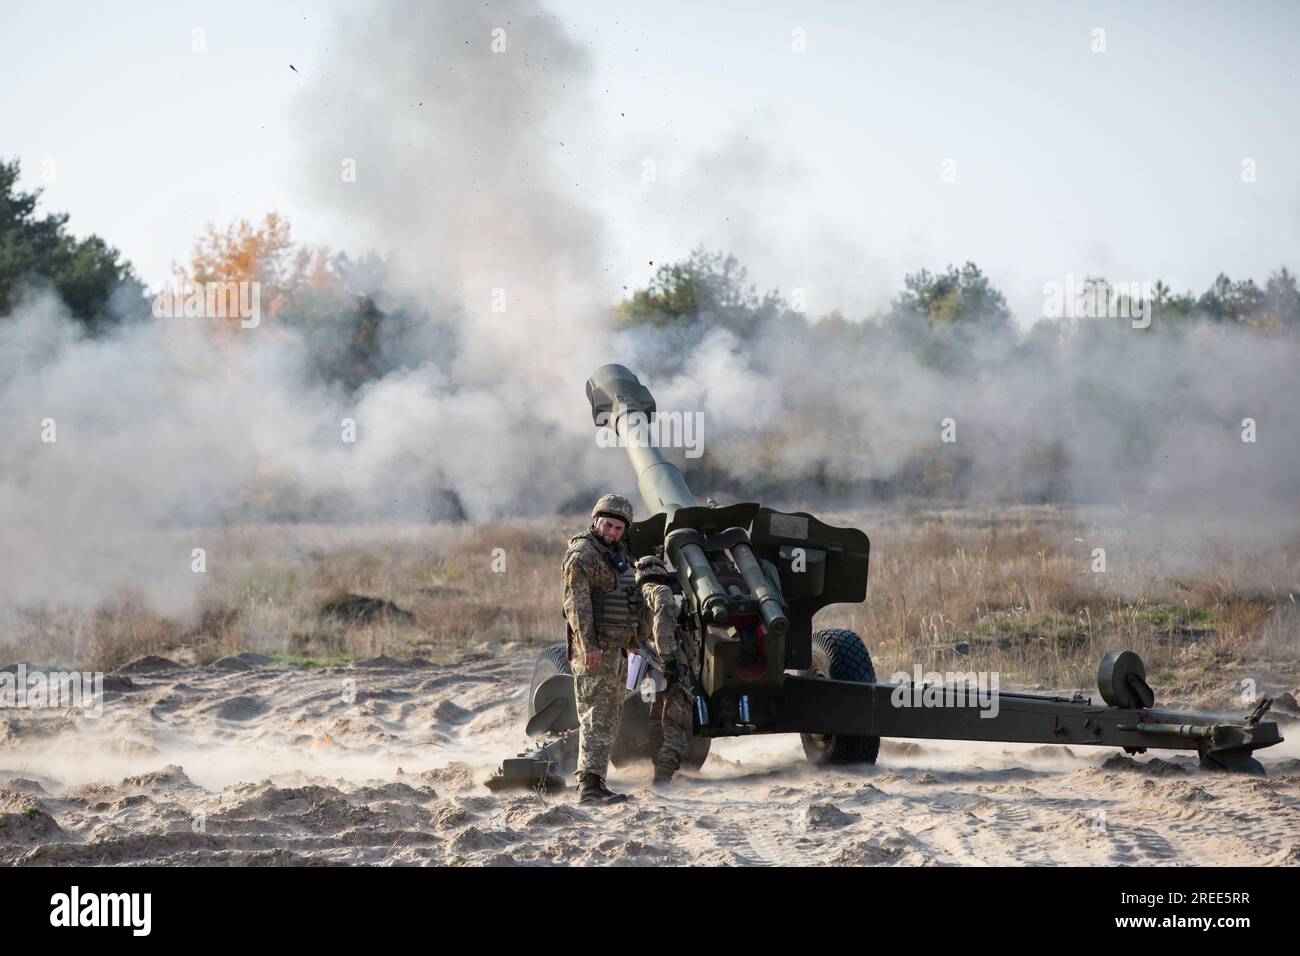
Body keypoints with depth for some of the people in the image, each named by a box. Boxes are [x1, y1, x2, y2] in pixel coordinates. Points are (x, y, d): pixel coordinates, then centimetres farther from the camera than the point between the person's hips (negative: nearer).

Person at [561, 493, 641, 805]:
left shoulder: (617, 552, 16)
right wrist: (589, 646, -28)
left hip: (617, 648, 10)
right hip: (596, 650, -10)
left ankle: (591, 776, 20)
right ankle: (590, 785, -18)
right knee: (597, 716, -14)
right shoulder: (583, 554, -13)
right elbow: (577, 603, -21)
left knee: (611, 718, 14)